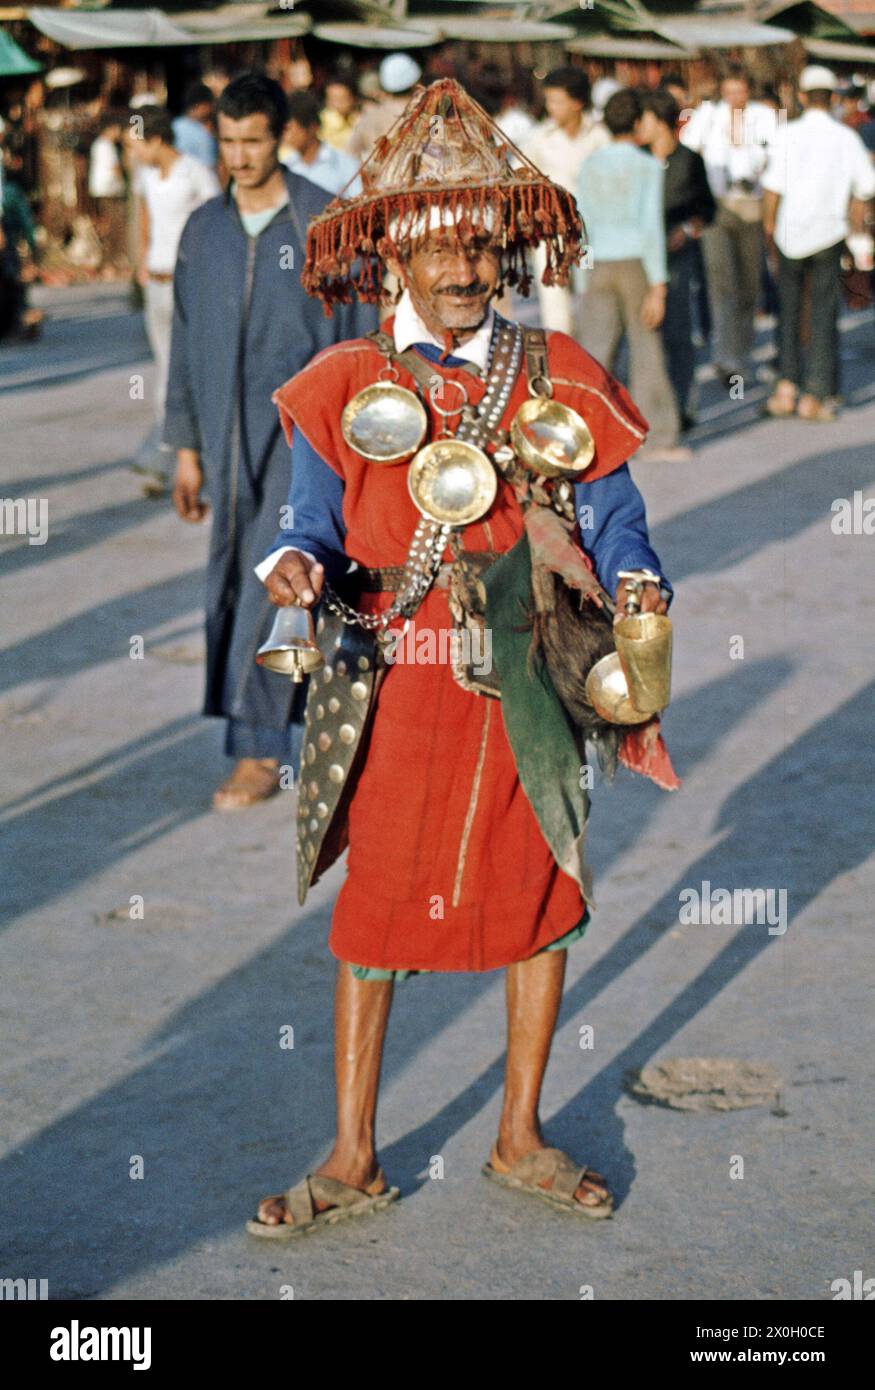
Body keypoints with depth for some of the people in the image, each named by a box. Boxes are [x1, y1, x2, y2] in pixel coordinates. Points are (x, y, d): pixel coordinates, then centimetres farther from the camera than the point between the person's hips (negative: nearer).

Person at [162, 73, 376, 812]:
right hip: (232, 436, 5)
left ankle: (260, 749, -9)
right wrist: (186, 447, 11)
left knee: (272, 580, -13)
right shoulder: (204, 230, 10)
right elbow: (187, 341, 14)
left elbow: (358, 334, -2)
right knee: (232, 583, 8)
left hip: (303, 427, -5)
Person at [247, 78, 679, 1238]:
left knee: (541, 901, 10)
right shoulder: (343, 390, 1)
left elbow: (613, 520, 2)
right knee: (372, 912, 5)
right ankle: (353, 1162, 18)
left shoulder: (558, 379, 2)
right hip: (392, 693, -1)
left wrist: (638, 586, -18)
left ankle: (521, 1140, 29)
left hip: (525, 693, 1)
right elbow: (317, 529, -1)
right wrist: (296, 568, -23)